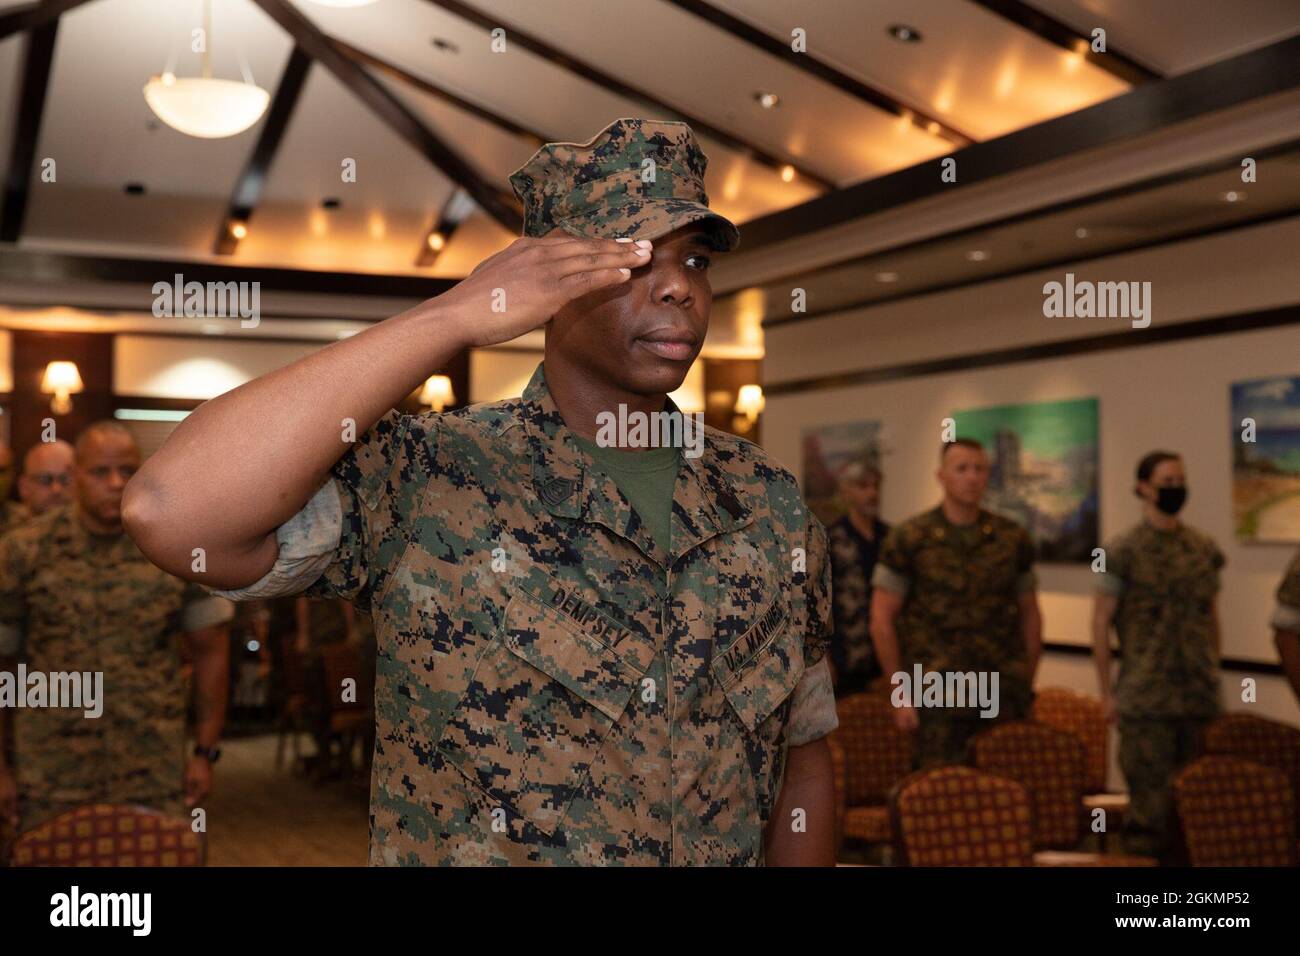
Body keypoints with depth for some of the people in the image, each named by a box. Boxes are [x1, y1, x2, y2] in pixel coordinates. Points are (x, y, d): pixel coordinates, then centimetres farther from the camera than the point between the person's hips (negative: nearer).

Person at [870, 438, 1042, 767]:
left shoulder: (1013, 538, 7)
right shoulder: (910, 539, -2)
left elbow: (1030, 615, 14)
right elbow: (882, 620, -1)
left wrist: (1028, 685, 9)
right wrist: (901, 693, -3)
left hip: (1005, 695, 3)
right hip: (937, 699, -3)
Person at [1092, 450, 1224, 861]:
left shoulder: (1204, 548, 9)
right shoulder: (1124, 551, -5)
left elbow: (1211, 615, 16)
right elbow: (1101, 621, -4)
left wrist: (1214, 674, 12)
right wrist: (1107, 691, -6)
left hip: (1200, 695, 5)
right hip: (1145, 699, -5)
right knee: (1150, 796, -1)